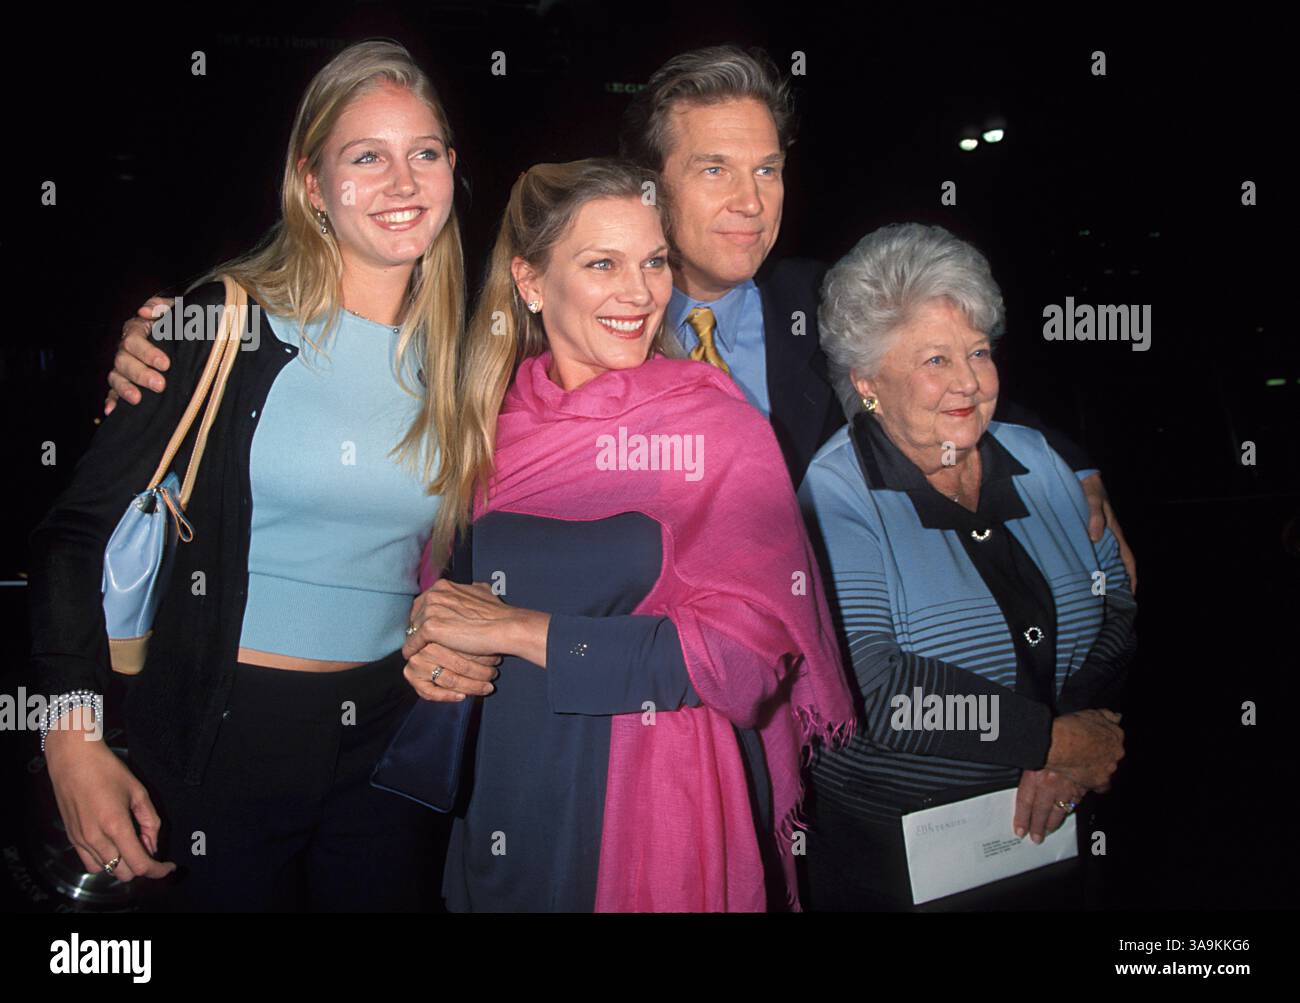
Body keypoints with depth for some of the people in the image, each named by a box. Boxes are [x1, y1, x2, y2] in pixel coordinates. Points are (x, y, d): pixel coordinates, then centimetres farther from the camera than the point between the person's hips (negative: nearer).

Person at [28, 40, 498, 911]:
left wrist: (469, 653, -3)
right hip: (223, 736, -3)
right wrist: (74, 735, -17)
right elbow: (86, 527, -9)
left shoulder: (460, 356, 4)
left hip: (388, 733, 4)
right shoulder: (225, 324, -9)